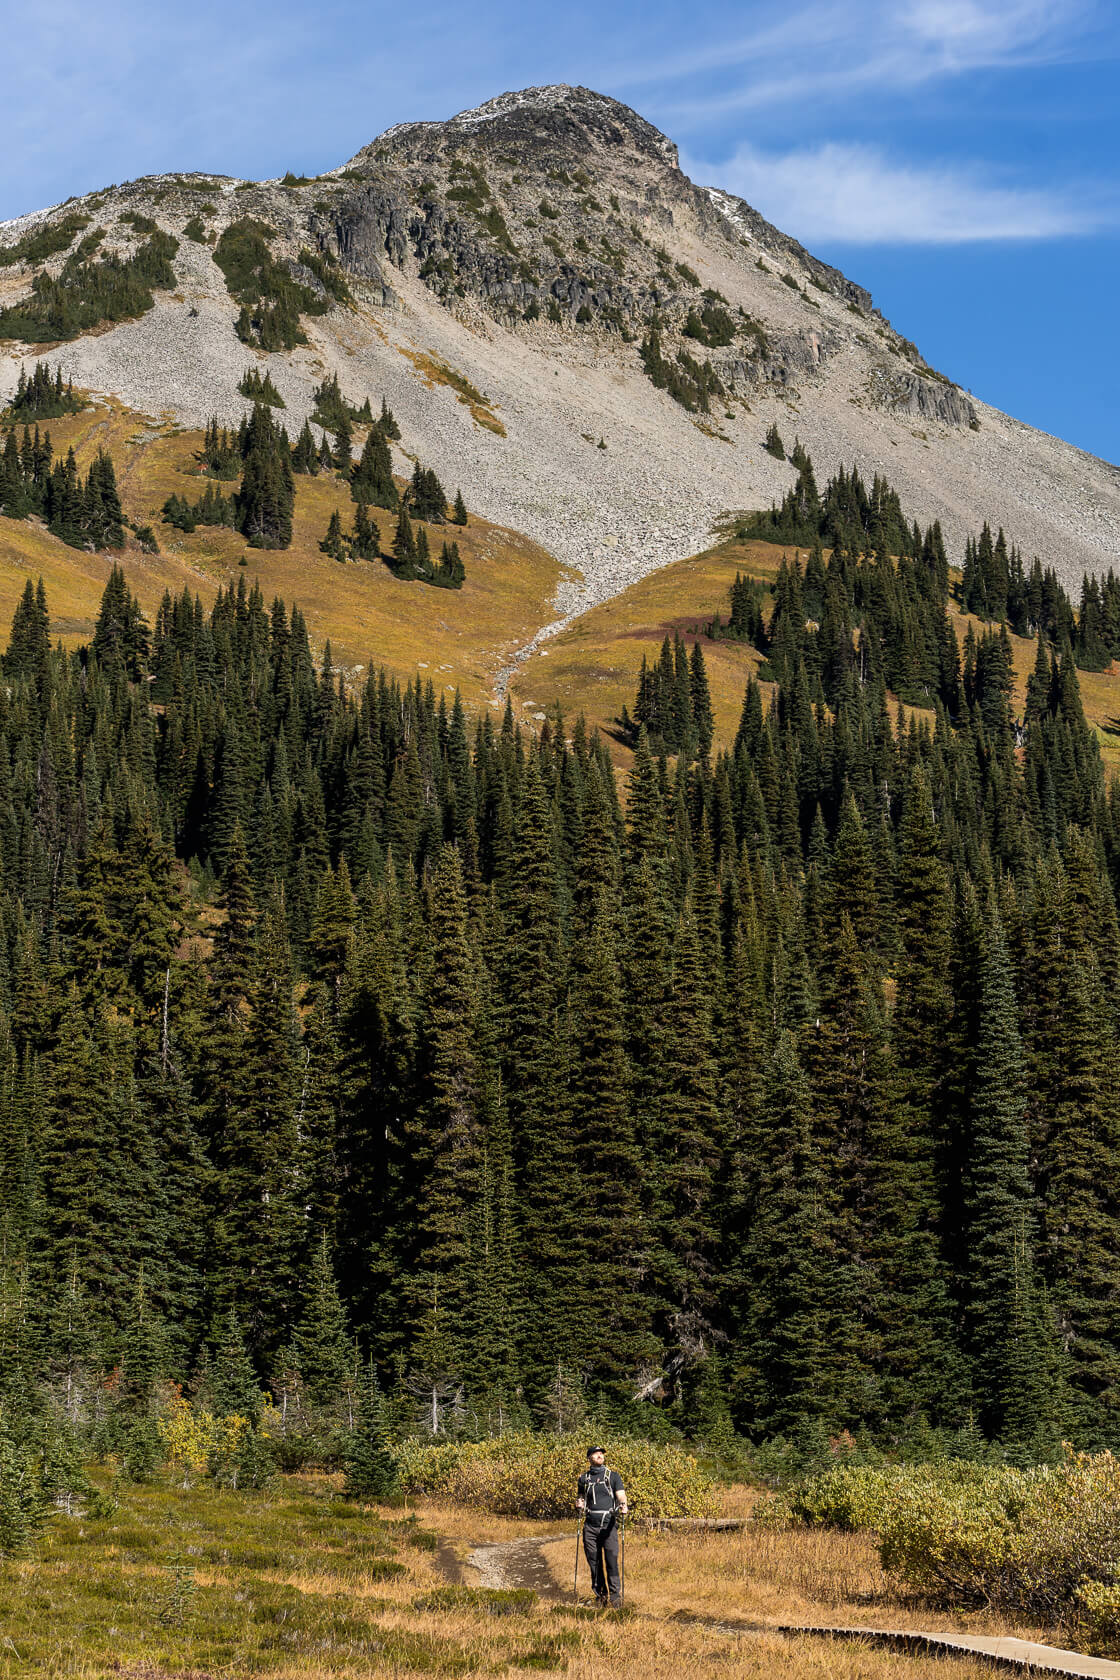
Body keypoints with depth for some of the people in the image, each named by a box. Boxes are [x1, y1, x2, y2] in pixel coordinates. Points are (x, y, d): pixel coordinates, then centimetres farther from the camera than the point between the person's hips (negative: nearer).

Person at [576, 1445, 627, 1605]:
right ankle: (600, 1594, 14)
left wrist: (623, 1506, -23)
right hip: (590, 1525, 2)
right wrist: (579, 1504, -1)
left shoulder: (613, 1476, 8)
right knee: (593, 1561, 2)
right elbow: (580, 1497, 23)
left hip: (608, 1524, -2)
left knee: (611, 1560, -12)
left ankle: (615, 1595, -10)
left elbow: (621, 1495, -1)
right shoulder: (584, 1479, 14)